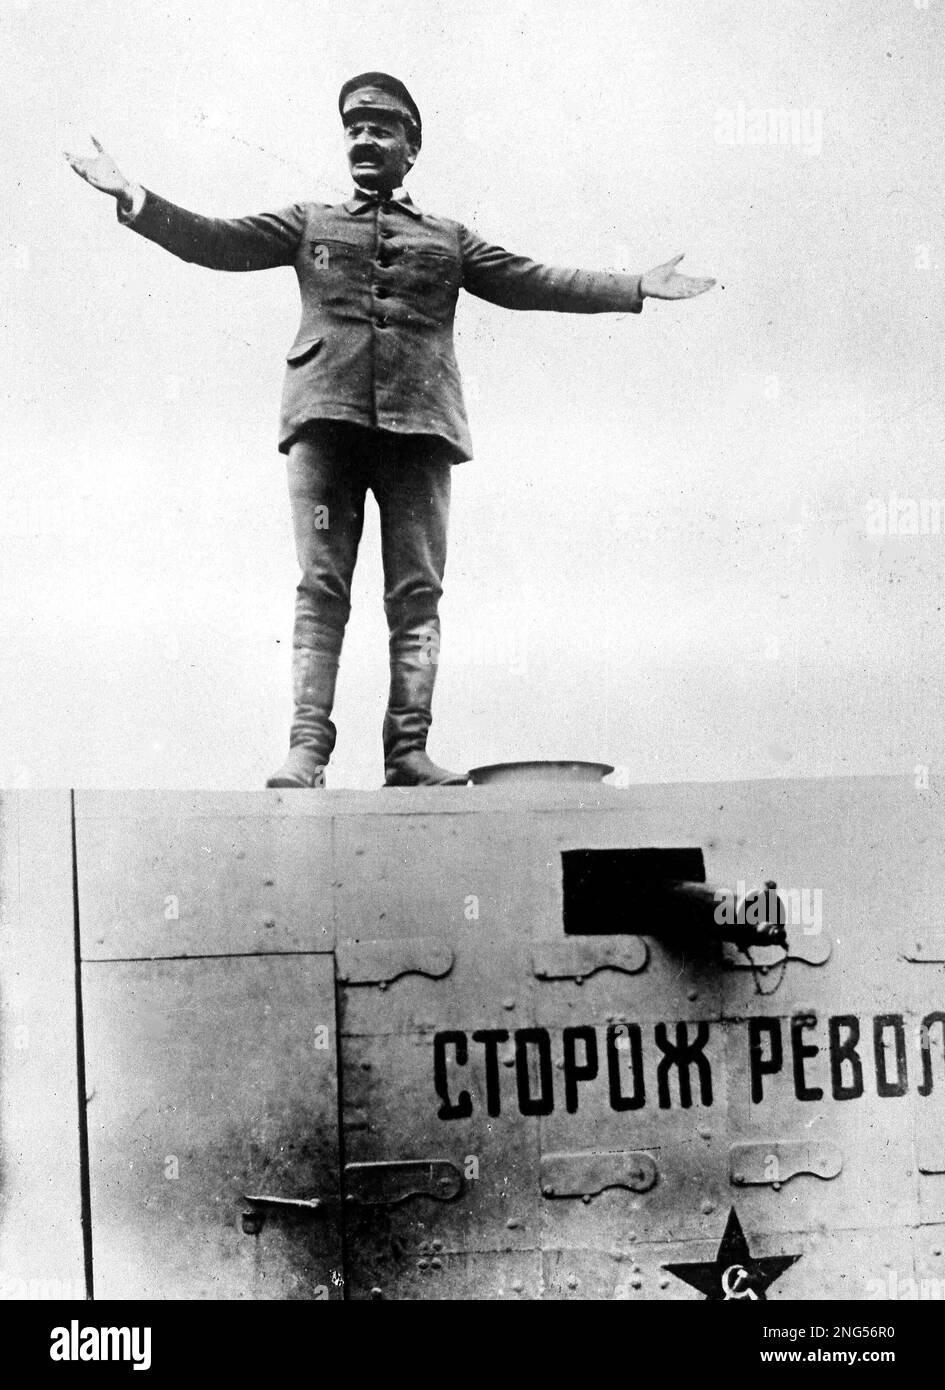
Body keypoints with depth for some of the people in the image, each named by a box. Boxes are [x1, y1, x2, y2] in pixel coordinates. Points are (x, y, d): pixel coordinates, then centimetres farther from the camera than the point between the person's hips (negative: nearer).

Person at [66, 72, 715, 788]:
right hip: (326, 416, -1)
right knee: (321, 587, -7)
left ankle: (409, 750, -4)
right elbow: (216, 241, 12)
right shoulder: (309, 224, 20)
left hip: (419, 422, 1)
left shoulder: (450, 238, 22)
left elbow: (532, 282, 16)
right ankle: (307, 745, -11)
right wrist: (134, 199, -2)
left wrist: (636, 288, 9)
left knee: (417, 593, -4)